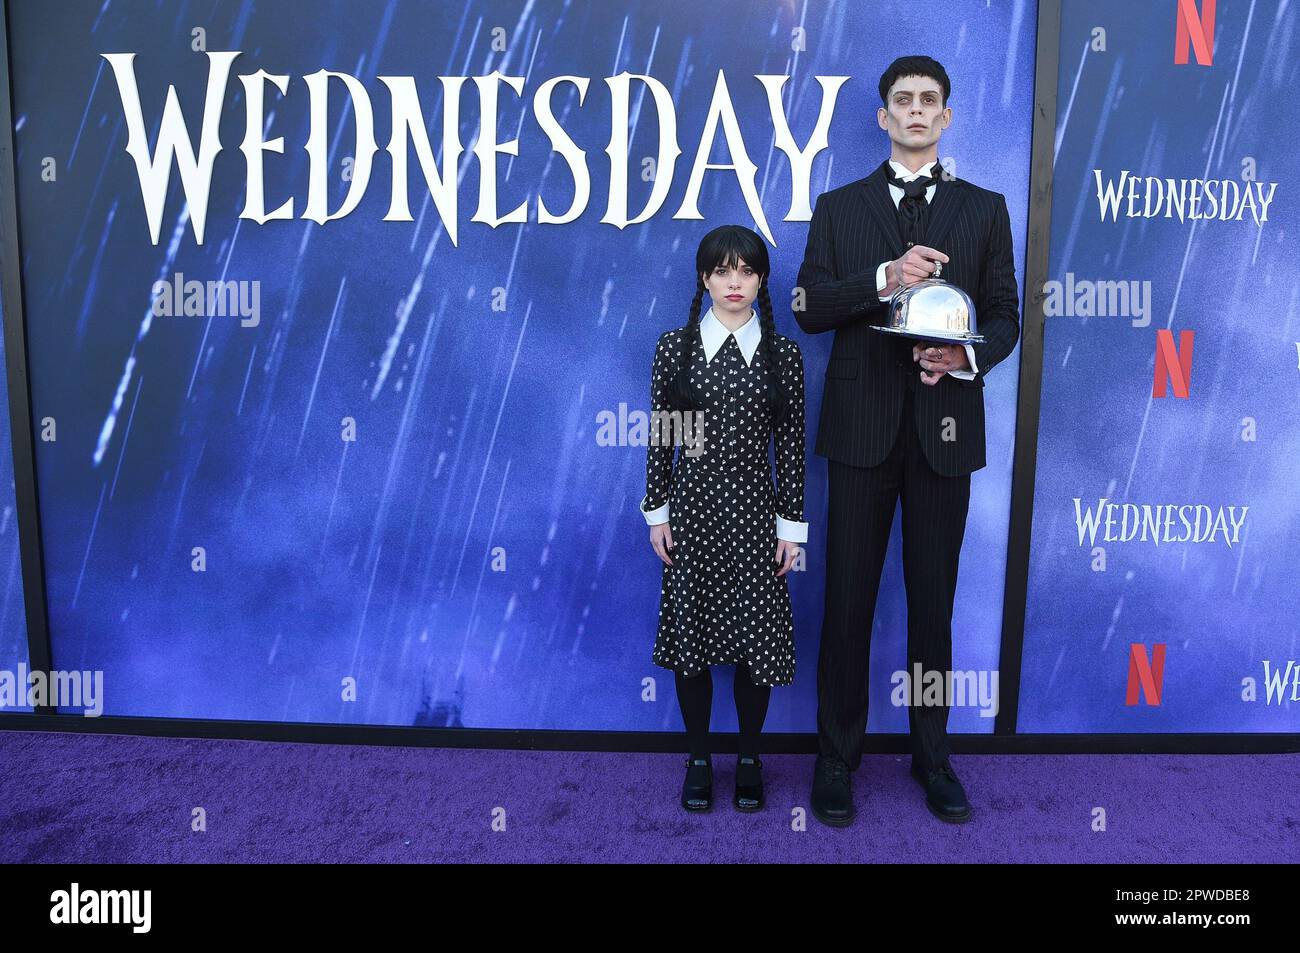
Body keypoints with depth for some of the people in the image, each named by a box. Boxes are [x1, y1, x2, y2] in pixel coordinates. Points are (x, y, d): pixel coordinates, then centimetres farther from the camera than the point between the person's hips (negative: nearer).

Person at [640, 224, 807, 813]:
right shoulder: (675, 346, 1)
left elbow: (791, 444, 1)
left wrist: (792, 525, 0)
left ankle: (749, 759, 28)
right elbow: (660, 435, 3)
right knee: (689, 634, 8)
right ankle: (699, 759, 28)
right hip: (692, 509, 0)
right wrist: (657, 513, 0)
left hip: (755, 511, 0)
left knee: (755, 637, 6)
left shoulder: (783, 353, 1)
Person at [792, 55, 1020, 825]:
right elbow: (810, 308, -1)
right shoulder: (839, 208, 9)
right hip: (863, 428, 0)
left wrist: (969, 356, -15)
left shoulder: (984, 209, 10)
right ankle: (838, 756, 20)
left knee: (934, 602, 10)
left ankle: (933, 756, 26)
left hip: (945, 429, 1)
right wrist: (883, 278, -16)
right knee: (848, 600, 5)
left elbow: (1006, 315, 6)